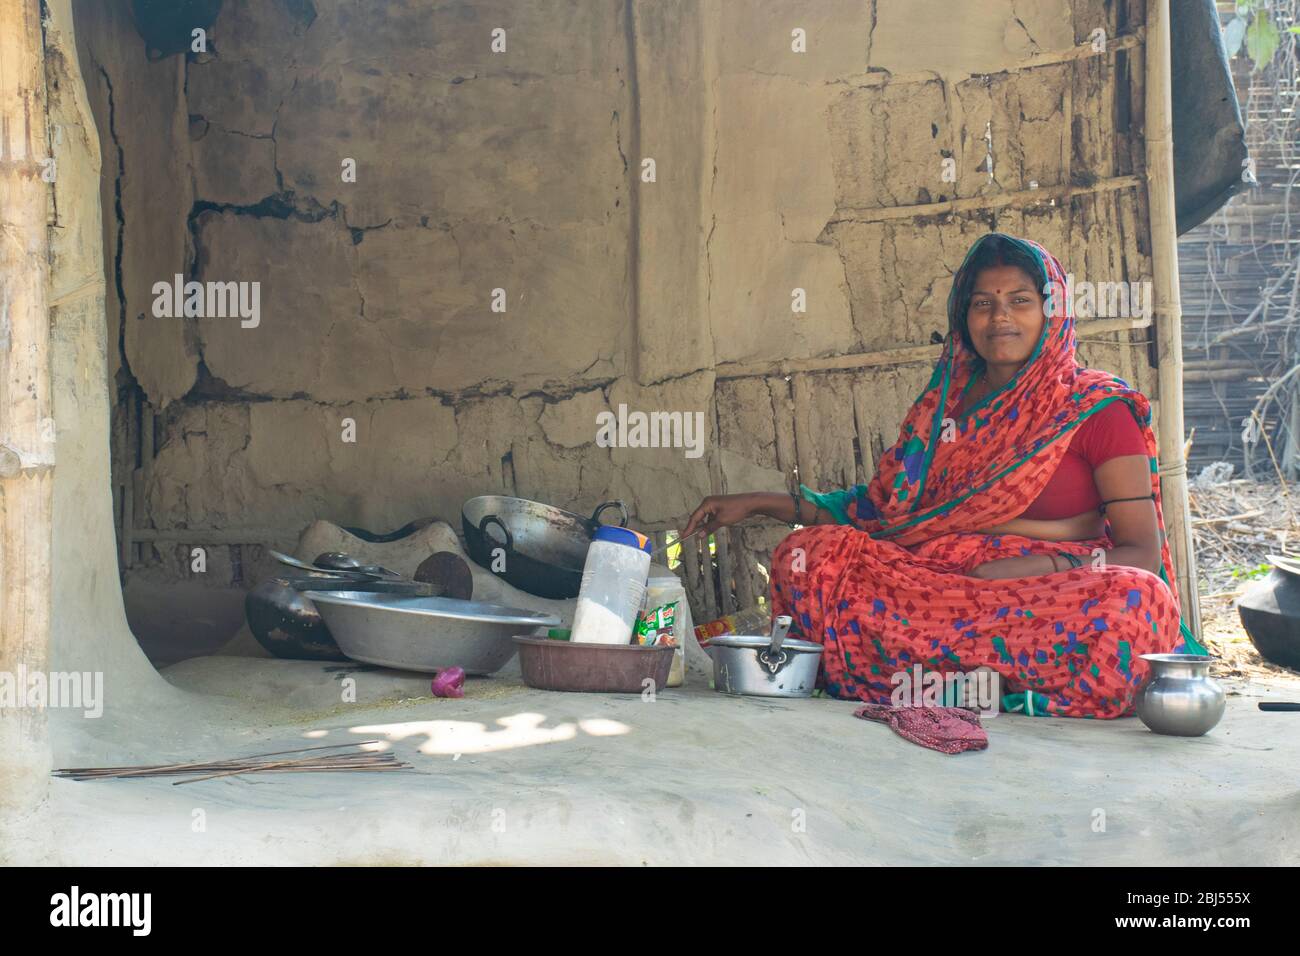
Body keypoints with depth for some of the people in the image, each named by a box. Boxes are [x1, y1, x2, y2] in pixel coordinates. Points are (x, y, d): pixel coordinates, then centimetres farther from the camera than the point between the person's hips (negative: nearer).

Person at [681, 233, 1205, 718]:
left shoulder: (1099, 409, 5)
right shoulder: (945, 404, 18)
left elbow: (1144, 554, -2)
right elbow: (882, 506, 21)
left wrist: (1044, 565, -19)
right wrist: (758, 503, 14)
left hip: (1054, 605, -3)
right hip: (936, 589, 3)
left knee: (1137, 600, -36)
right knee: (809, 554, -20)